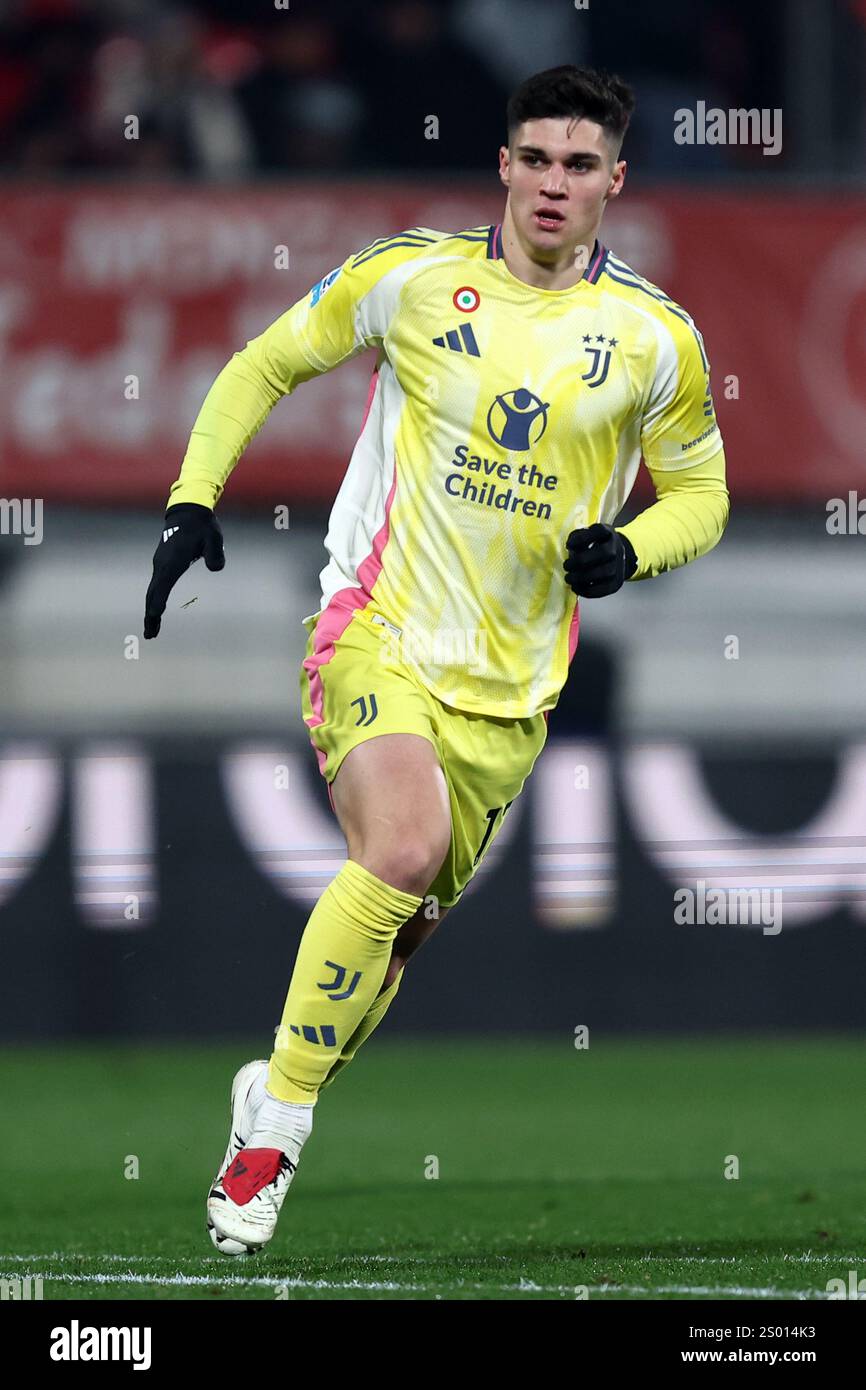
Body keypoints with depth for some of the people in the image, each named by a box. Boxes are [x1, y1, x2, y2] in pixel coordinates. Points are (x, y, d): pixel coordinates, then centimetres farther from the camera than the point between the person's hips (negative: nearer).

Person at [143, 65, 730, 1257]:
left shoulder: (654, 338, 1)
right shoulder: (411, 277, -4)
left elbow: (699, 491, 13)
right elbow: (264, 367, 9)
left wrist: (628, 549, -9)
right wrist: (193, 505, -1)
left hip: (511, 684, 3)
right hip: (379, 626, -3)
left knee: (406, 923, 9)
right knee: (403, 850, -28)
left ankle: (273, 1094, 35)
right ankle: (276, 1119, -15)